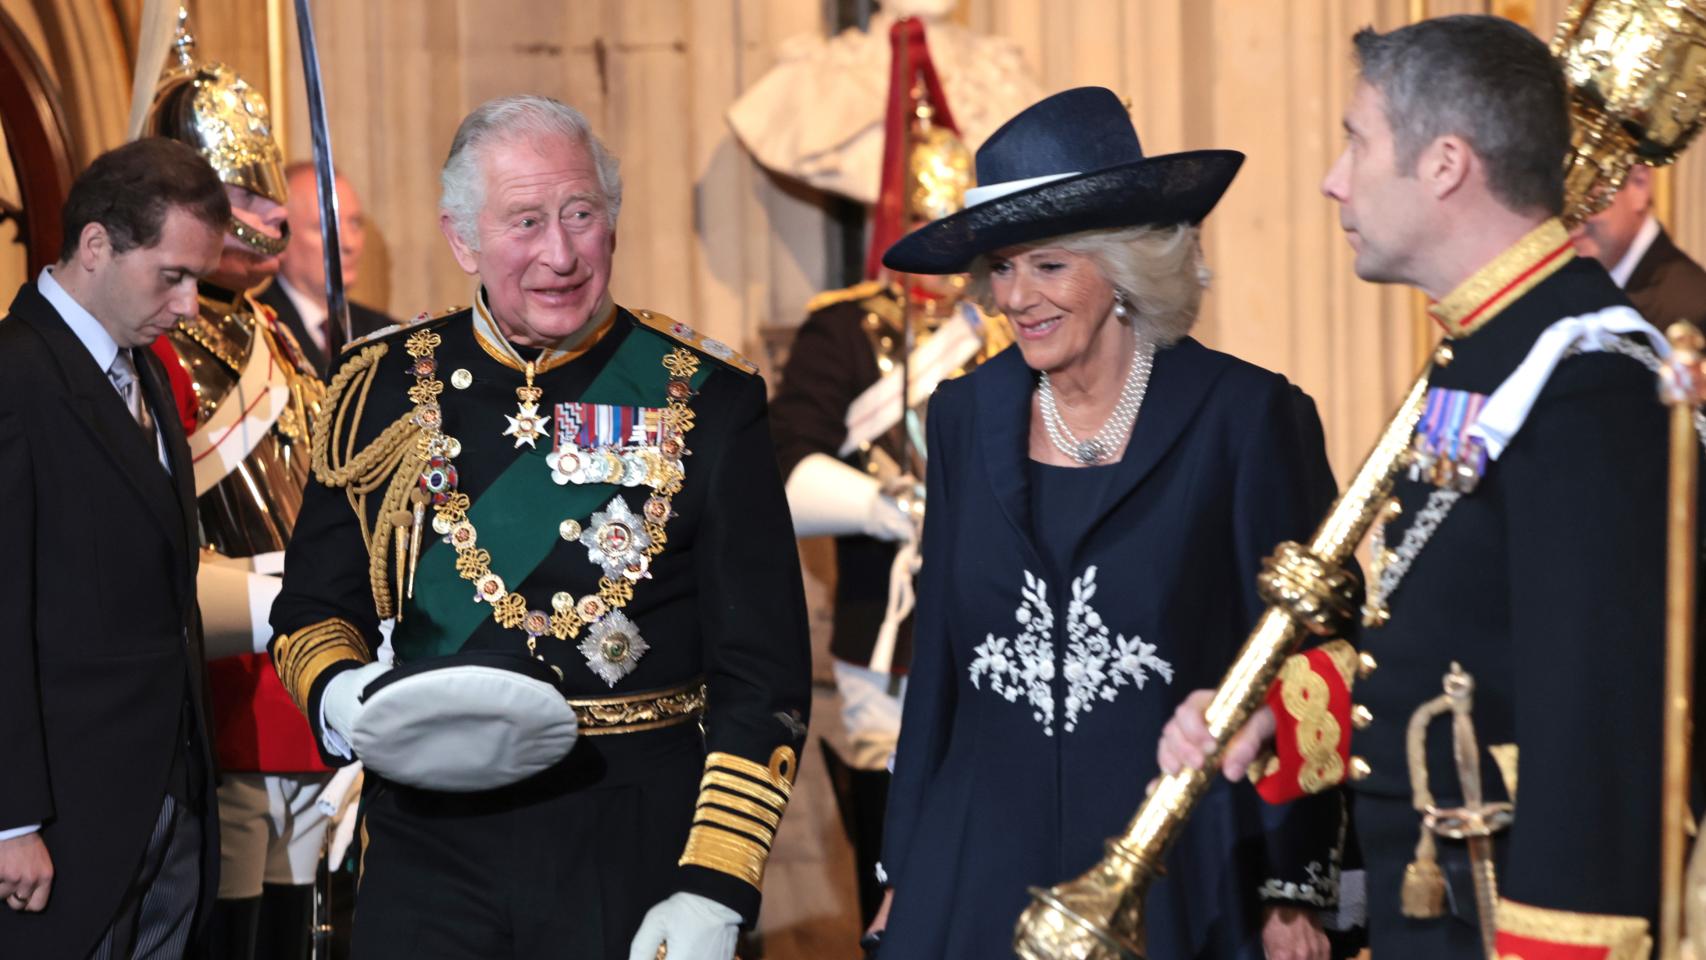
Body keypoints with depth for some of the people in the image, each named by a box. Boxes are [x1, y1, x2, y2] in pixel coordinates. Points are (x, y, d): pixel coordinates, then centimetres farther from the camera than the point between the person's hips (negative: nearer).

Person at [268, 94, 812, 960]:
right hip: (430, 843, 2)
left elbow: (762, 672, -4)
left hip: (638, 852, -2)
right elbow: (315, 602, 12)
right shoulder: (382, 390, 4)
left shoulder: (702, 401, -3)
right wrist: (337, 694, -11)